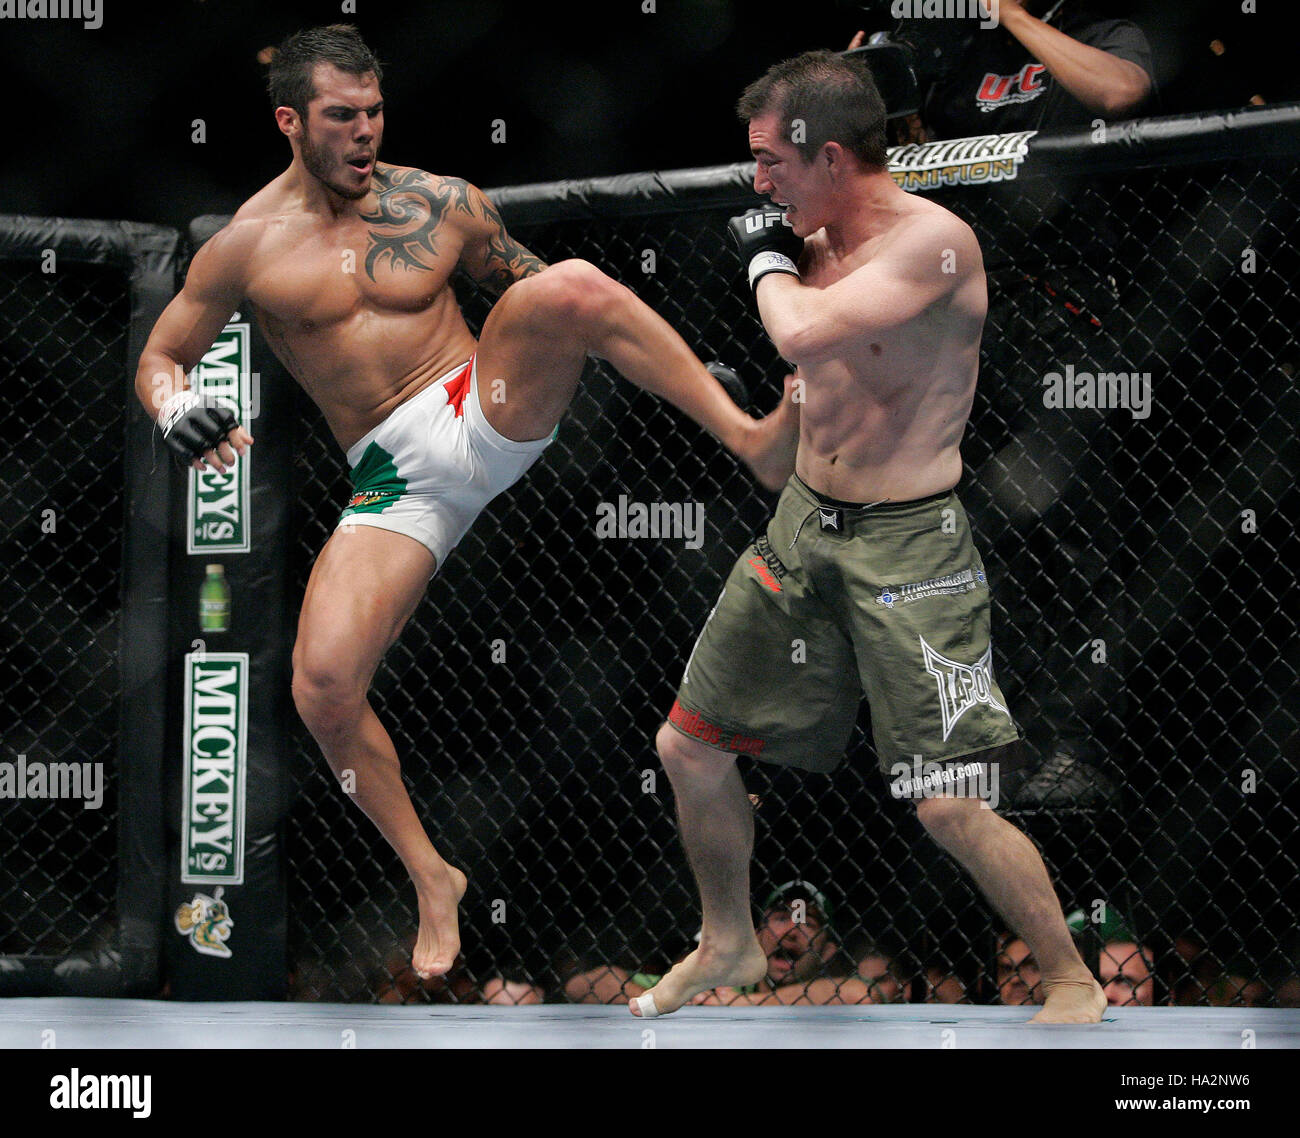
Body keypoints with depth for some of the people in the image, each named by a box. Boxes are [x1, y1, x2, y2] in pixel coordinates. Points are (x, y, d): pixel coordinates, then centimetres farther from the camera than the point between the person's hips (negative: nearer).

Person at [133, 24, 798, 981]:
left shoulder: (443, 205, 5)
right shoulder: (248, 246, 2)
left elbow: (547, 296, 15)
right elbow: (161, 358, 11)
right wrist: (179, 412, -14)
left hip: (489, 413, 0)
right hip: (395, 478, 0)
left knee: (573, 283, -29)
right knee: (324, 684, -18)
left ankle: (754, 441, -26)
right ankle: (431, 879, 4)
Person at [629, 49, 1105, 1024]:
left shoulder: (936, 240, -19)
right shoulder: (815, 243, 5)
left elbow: (805, 330, -32)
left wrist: (768, 260, -14)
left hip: (909, 543, -8)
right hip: (803, 525, 8)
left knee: (948, 806, -12)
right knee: (688, 747, 11)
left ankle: (1075, 983, 8)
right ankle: (731, 946, 34)